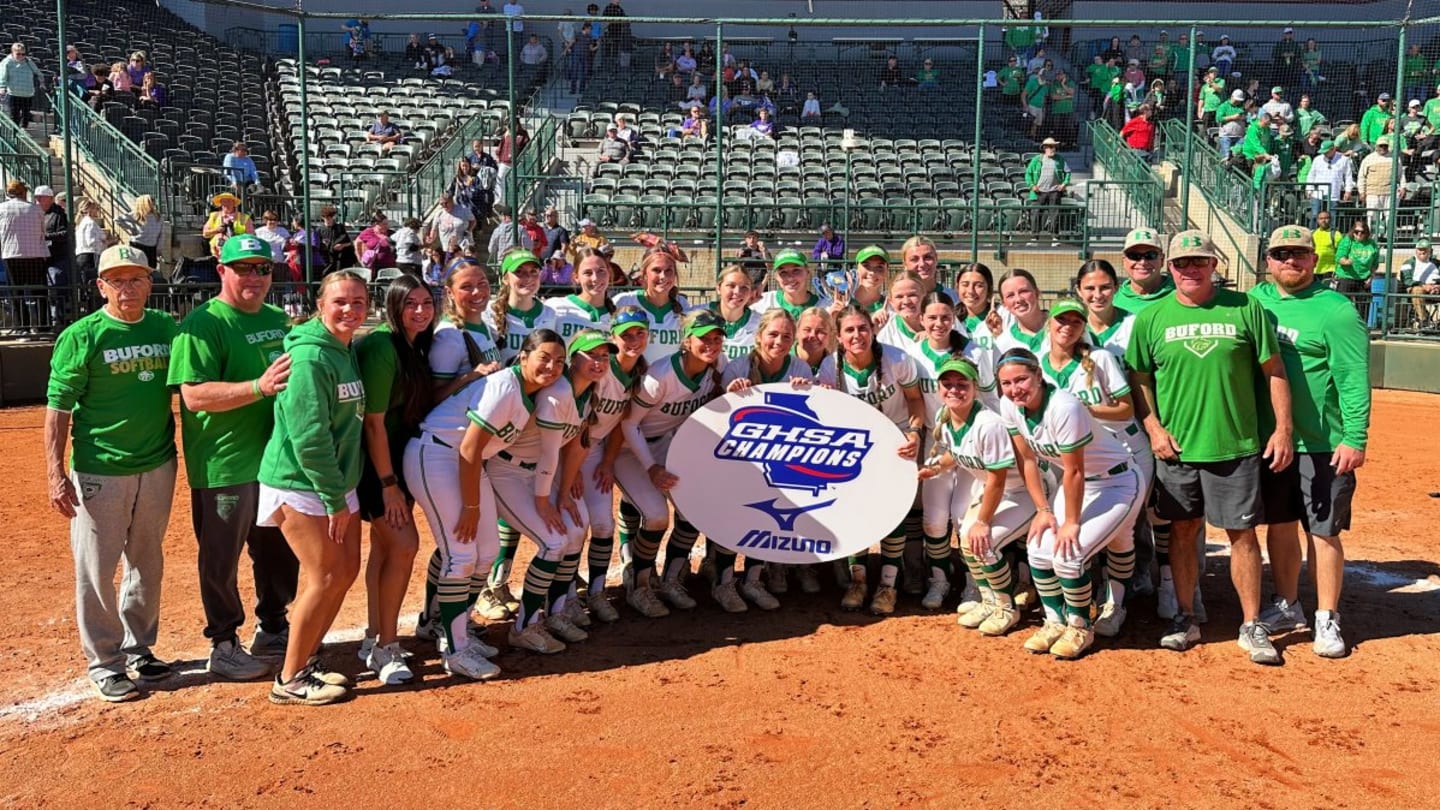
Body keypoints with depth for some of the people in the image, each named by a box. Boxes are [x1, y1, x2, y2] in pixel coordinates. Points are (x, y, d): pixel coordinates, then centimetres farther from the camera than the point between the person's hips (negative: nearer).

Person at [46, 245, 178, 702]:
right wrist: (56, 475, -16)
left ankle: (139, 648, 31)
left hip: (157, 467, 4)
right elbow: (58, 408, -8)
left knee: (147, 564, 15)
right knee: (96, 570, 3)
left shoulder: (167, 327, 4)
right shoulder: (81, 337, -8)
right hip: (99, 473, -4)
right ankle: (103, 662, 16)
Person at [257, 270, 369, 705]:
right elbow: (309, 438, -23)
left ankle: (307, 659, 27)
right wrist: (335, 500, -19)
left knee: (347, 569, 11)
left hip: (337, 483, 9)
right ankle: (290, 680, 8)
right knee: (325, 577, -6)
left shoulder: (346, 352, 9)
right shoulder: (310, 357, -19)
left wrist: (342, 494, 12)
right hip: (302, 486, -9)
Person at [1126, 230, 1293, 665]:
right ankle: (1185, 619, 23)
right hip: (1176, 446, 1)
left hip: (1236, 446, -1)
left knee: (1243, 533, 4)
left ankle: (1252, 626, 16)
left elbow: (1273, 370, 2)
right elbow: (1139, 379, 8)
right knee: (1182, 531, 10)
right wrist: (1154, 427, -3)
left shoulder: (1245, 308, 0)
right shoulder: (1151, 318, 2)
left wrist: (1283, 428, -2)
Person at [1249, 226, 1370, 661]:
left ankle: (1327, 620, 15)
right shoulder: (1257, 299, 6)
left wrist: (1355, 438, -18)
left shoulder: (1335, 310, -10)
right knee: (1279, 525, 14)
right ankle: (1287, 607, 29)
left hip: (1324, 445, -5)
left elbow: (1355, 379, -13)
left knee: (1324, 531, 2)